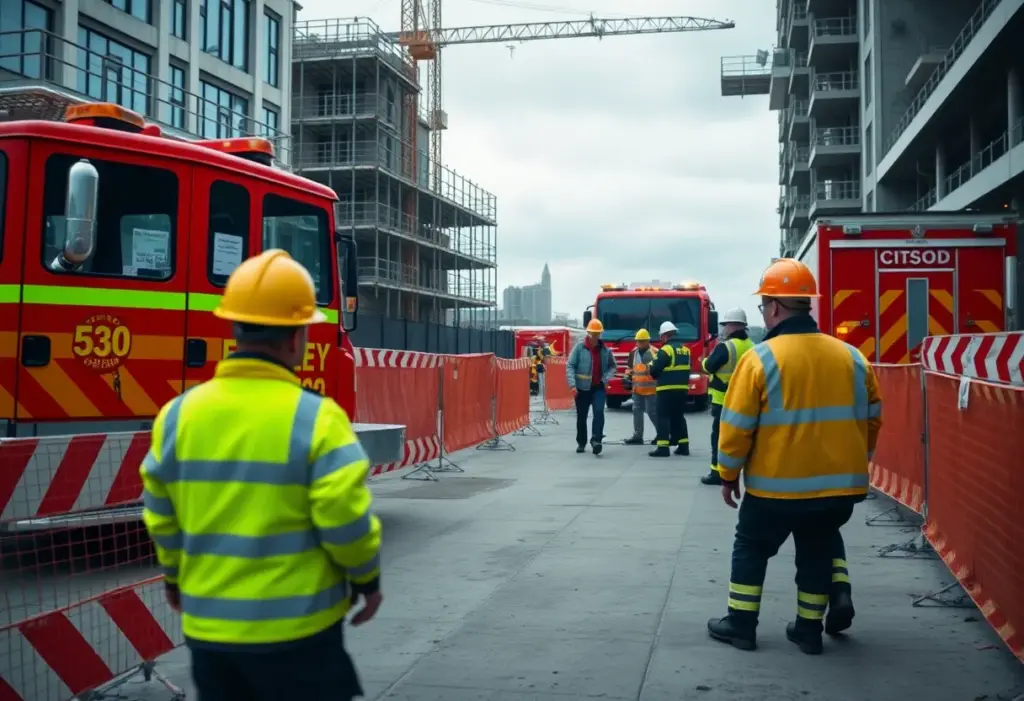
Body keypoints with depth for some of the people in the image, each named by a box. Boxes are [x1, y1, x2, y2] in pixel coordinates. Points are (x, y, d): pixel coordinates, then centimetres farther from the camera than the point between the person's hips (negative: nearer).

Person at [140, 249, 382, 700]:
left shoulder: (178, 414, -3)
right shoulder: (316, 418, -17)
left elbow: (161, 518, 5)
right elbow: (347, 522, -15)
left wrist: (175, 575, 23)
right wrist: (366, 577, 4)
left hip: (209, 627, 4)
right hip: (296, 629, -4)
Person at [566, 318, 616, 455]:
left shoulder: (605, 350, 3)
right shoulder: (579, 347, -6)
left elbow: (612, 366, 16)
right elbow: (570, 366, -8)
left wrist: (607, 378, -2)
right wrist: (572, 385, -17)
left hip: (598, 388, 1)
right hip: (582, 388, -1)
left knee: (599, 412, -18)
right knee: (581, 416, 8)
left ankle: (596, 440, -18)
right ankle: (581, 443, 23)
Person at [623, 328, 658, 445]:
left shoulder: (654, 353, -11)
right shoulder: (633, 353, 10)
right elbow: (630, 367, 21)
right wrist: (628, 377, 10)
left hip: (650, 389, -7)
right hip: (637, 389, 7)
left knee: (652, 412, -4)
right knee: (637, 411, 9)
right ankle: (637, 436, 16)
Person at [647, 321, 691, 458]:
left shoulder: (666, 350, -13)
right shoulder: (685, 349, 13)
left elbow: (654, 370, -12)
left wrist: (651, 366, 7)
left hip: (667, 389, -7)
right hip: (682, 389, 7)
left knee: (664, 417, -5)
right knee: (679, 417, 15)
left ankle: (663, 447, -10)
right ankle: (683, 445, 14)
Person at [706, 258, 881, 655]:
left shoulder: (760, 358, -12)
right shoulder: (851, 356, 2)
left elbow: (736, 426, -10)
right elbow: (871, 419, 11)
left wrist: (729, 475, 3)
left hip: (776, 486, -4)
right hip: (839, 485, 4)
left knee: (751, 548, 17)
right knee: (817, 552, 22)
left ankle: (741, 625, 22)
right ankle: (809, 630, 26)